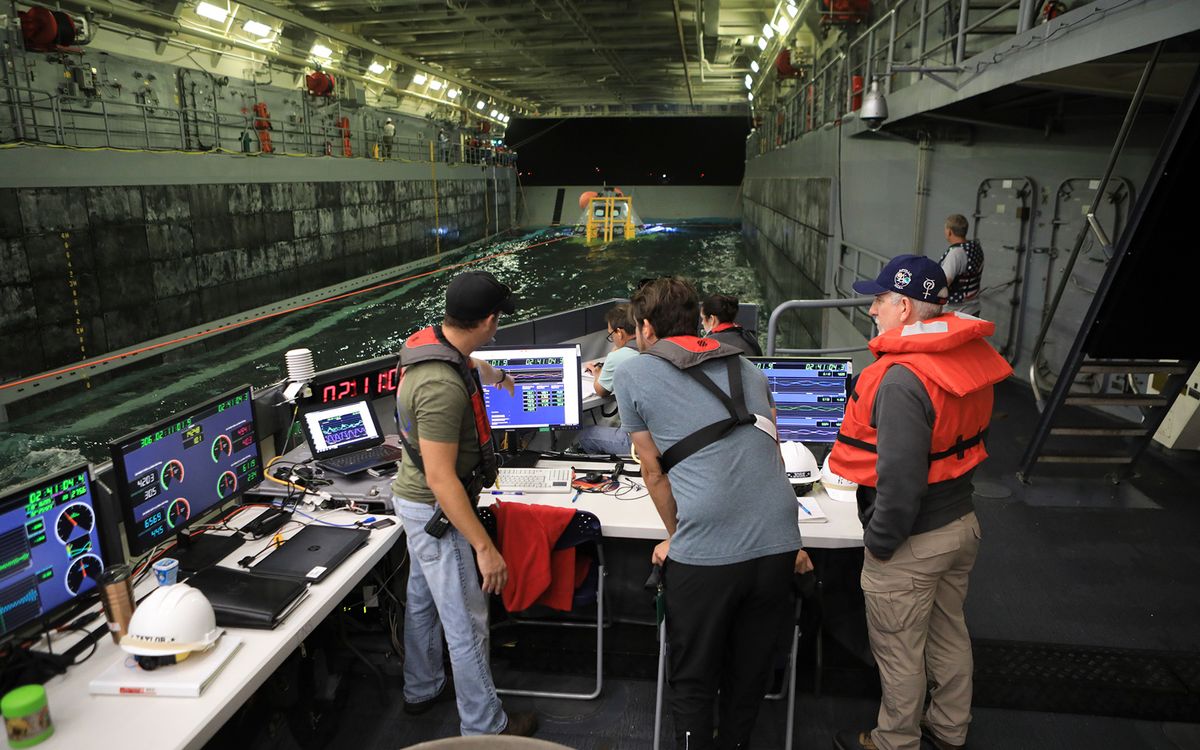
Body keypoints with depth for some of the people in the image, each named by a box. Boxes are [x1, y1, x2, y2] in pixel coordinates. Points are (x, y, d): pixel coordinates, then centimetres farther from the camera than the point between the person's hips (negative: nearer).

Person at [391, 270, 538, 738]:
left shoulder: (430, 342, -2)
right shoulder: (443, 387, -33)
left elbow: (467, 365, 25)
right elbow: (441, 478, -32)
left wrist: (498, 377, 46)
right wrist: (484, 547, -27)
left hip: (418, 502, 10)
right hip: (436, 512, -10)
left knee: (423, 599, 25)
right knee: (466, 623, 3)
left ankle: (422, 690, 45)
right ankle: (484, 727, 19)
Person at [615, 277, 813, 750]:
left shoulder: (632, 375, 4)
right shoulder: (747, 369, 17)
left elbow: (654, 471, 7)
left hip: (704, 555, -5)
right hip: (778, 546, 5)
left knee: (693, 683, 16)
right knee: (750, 674, 23)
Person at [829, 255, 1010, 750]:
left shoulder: (903, 379, -29)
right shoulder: (972, 357, -1)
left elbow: (900, 478, -30)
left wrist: (880, 541, -16)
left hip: (913, 543, -9)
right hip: (962, 522, 9)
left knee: (899, 653, 12)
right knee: (949, 633, 26)